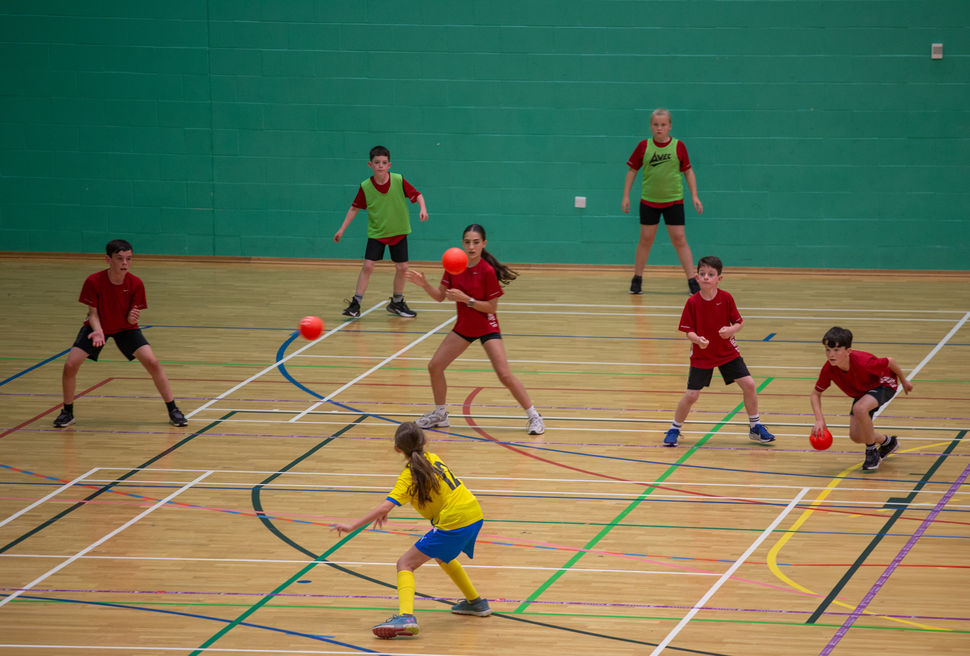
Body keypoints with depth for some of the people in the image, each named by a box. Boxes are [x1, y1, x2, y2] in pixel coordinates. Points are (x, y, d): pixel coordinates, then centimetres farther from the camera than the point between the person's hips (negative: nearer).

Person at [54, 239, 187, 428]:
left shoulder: (135, 284, -22)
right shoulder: (94, 281, -26)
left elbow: (132, 320, -14)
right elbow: (93, 313, -15)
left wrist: (132, 318, -38)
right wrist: (98, 331, -34)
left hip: (125, 328, 0)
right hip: (98, 327, 0)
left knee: (152, 363, -16)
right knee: (70, 365, -16)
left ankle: (173, 411, -1)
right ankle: (67, 412, 8)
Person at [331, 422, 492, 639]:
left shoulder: (410, 475, -11)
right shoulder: (431, 459, 12)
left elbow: (385, 507, -20)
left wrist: (353, 526, -18)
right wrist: (385, 510, 19)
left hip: (453, 523, -8)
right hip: (474, 514, 8)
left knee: (405, 564, -8)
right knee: (442, 556, 36)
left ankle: (406, 617, -30)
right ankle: (475, 602, 48)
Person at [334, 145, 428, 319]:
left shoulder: (399, 181, -14)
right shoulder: (365, 187, -12)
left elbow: (417, 195, -7)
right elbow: (355, 208, -1)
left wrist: (423, 209, -26)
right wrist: (342, 229, -1)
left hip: (398, 232, 1)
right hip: (376, 233, -1)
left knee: (402, 268, 4)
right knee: (368, 265, -10)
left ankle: (396, 303, 24)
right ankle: (355, 304, -2)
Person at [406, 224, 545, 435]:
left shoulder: (487, 271, -22)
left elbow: (492, 307, -19)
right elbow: (440, 296, 0)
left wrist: (465, 299, -28)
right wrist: (425, 285, -18)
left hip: (487, 328, -6)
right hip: (463, 327, 6)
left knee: (504, 374, -15)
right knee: (435, 366, 3)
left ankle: (534, 416, -1)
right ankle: (440, 414, 23)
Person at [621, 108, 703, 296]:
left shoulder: (678, 146, -4)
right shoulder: (643, 146, -2)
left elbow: (688, 171, 3)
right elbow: (632, 171, 7)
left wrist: (695, 196, -1)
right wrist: (626, 196, 4)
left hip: (673, 200, -1)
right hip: (649, 200, 1)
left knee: (679, 239, -3)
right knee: (646, 239, 7)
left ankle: (692, 281, -1)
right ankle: (637, 279, 19)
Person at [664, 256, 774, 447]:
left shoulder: (726, 298, -11)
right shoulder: (693, 302, -14)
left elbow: (739, 322, -3)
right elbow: (689, 331, -11)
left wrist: (731, 330, -26)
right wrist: (697, 339, -32)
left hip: (727, 352, 2)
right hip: (701, 356, -2)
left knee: (749, 385, -6)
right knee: (691, 395, -5)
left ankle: (755, 428, 13)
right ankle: (674, 430, 18)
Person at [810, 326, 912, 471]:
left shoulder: (863, 362, -39)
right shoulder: (828, 370, -25)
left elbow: (890, 362, -21)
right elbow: (816, 394, -10)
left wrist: (904, 381, -5)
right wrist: (819, 419, -26)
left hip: (883, 385, -6)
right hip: (861, 393, 6)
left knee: (859, 408, -35)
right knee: (856, 436, -4)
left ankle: (871, 452, -12)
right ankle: (887, 442, 29)